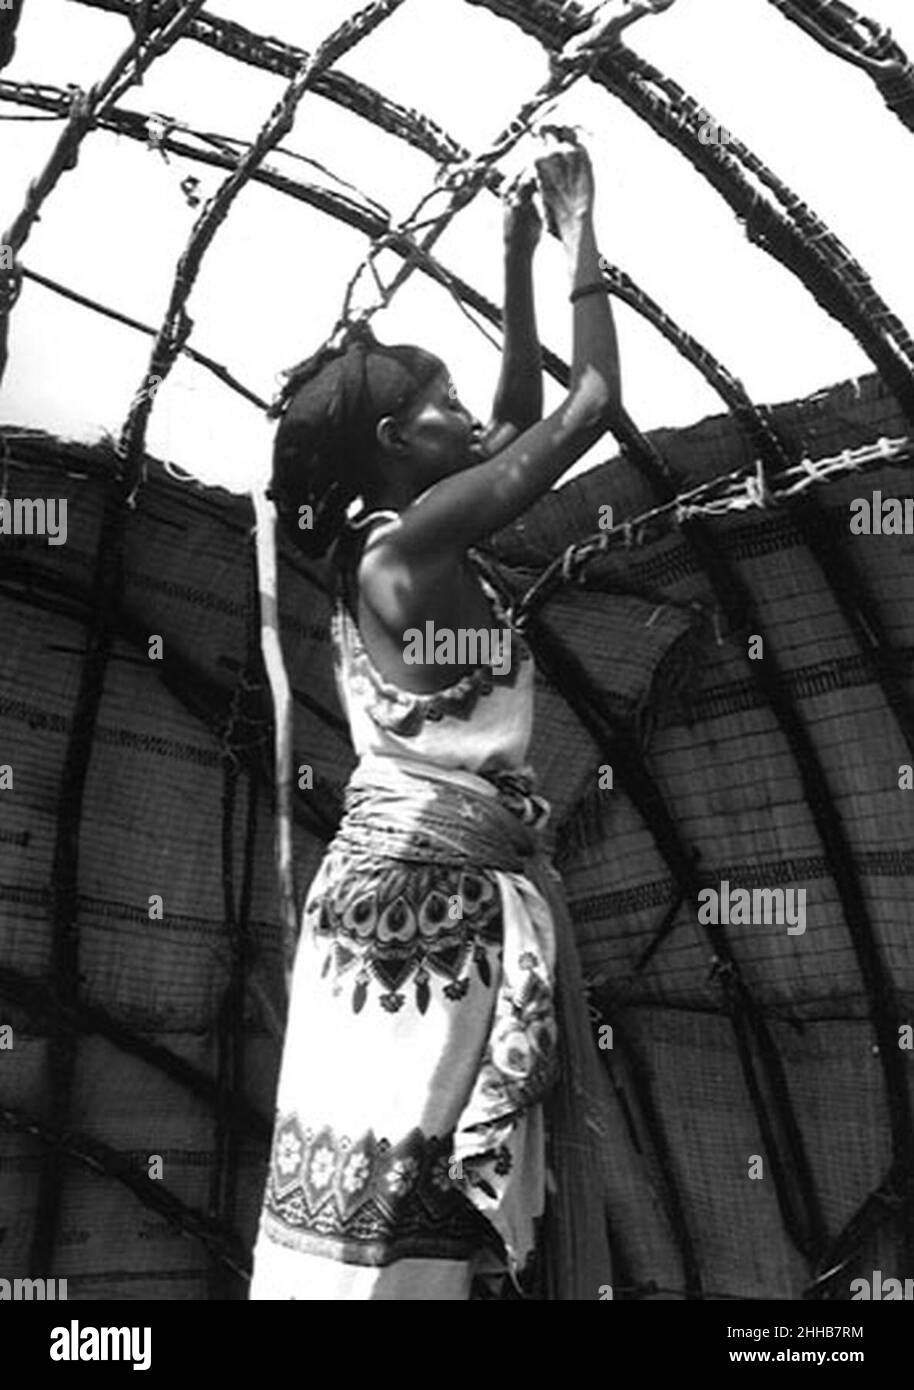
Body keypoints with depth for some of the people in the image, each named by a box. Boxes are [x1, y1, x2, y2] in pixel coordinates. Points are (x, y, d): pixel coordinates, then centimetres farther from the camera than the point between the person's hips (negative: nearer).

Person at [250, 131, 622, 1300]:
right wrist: (580, 238, 2)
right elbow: (591, 406, -10)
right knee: (381, 1212, -4)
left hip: (443, 892, 10)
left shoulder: (389, 545, 14)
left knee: (427, 1198, 12)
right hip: (417, 890, -10)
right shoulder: (415, 544, -12)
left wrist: (519, 267, 23)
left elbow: (524, 423, 25)